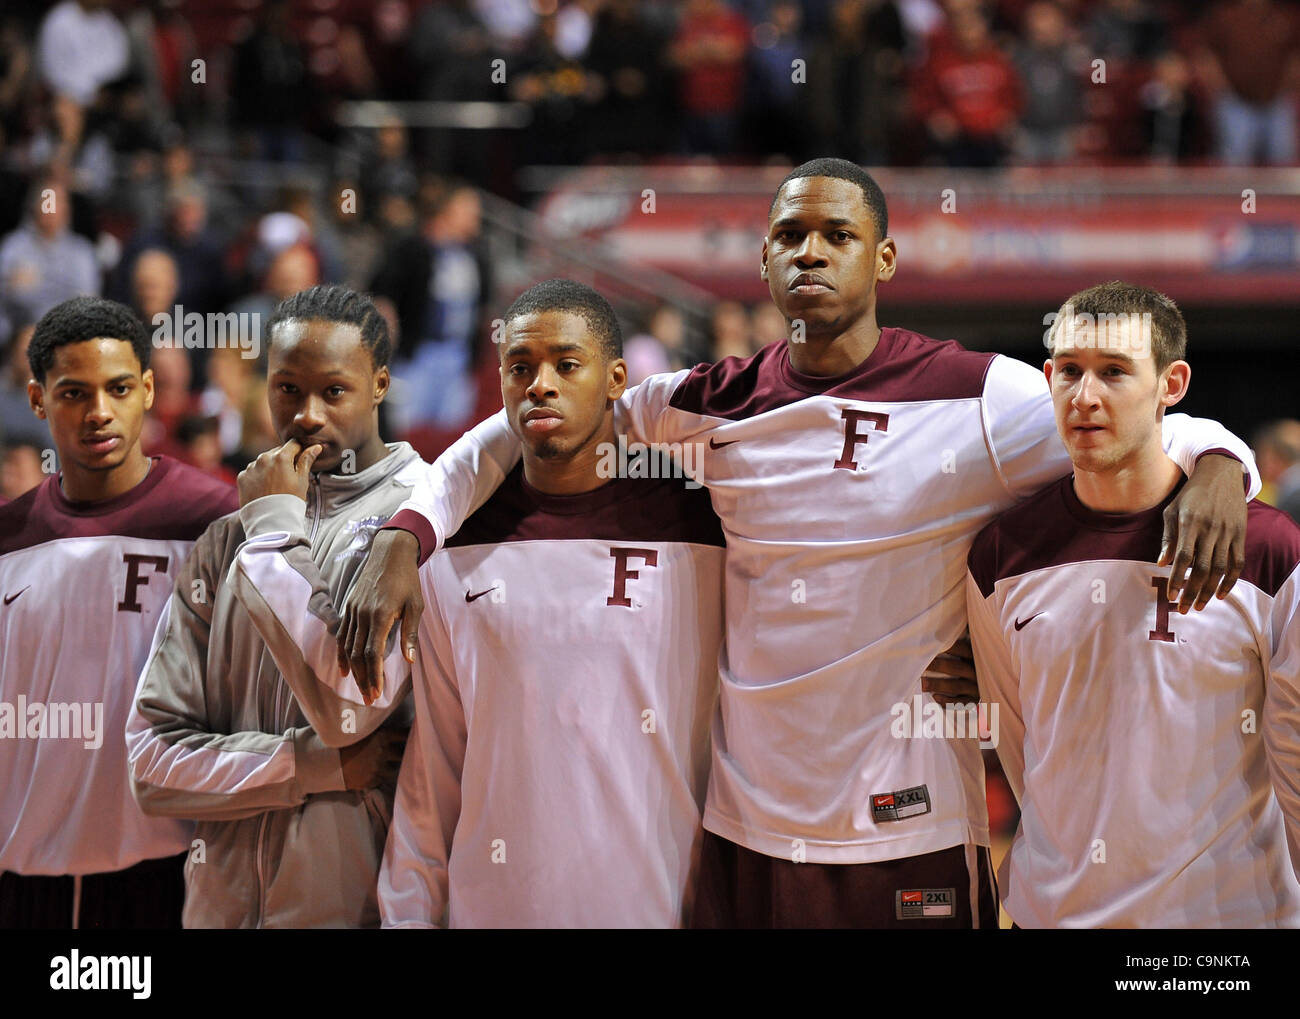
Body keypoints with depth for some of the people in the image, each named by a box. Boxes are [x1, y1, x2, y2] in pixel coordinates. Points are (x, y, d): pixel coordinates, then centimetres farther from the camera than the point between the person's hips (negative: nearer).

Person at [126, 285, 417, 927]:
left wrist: (276, 526, -9)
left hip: (365, 907, -4)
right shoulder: (223, 544, 9)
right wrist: (316, 764, -13)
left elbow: (351, 707, -20)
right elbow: (153, 761, 3)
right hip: (223, 906, 4)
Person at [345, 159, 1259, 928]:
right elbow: (511, 434, 14)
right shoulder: (710, 406, 4)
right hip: (739, 831, 3)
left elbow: (1169, 434, -4)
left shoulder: (972, 397, -5)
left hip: (906, 837, -3)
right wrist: (404, 539, 0)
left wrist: (1215, 469, -27)